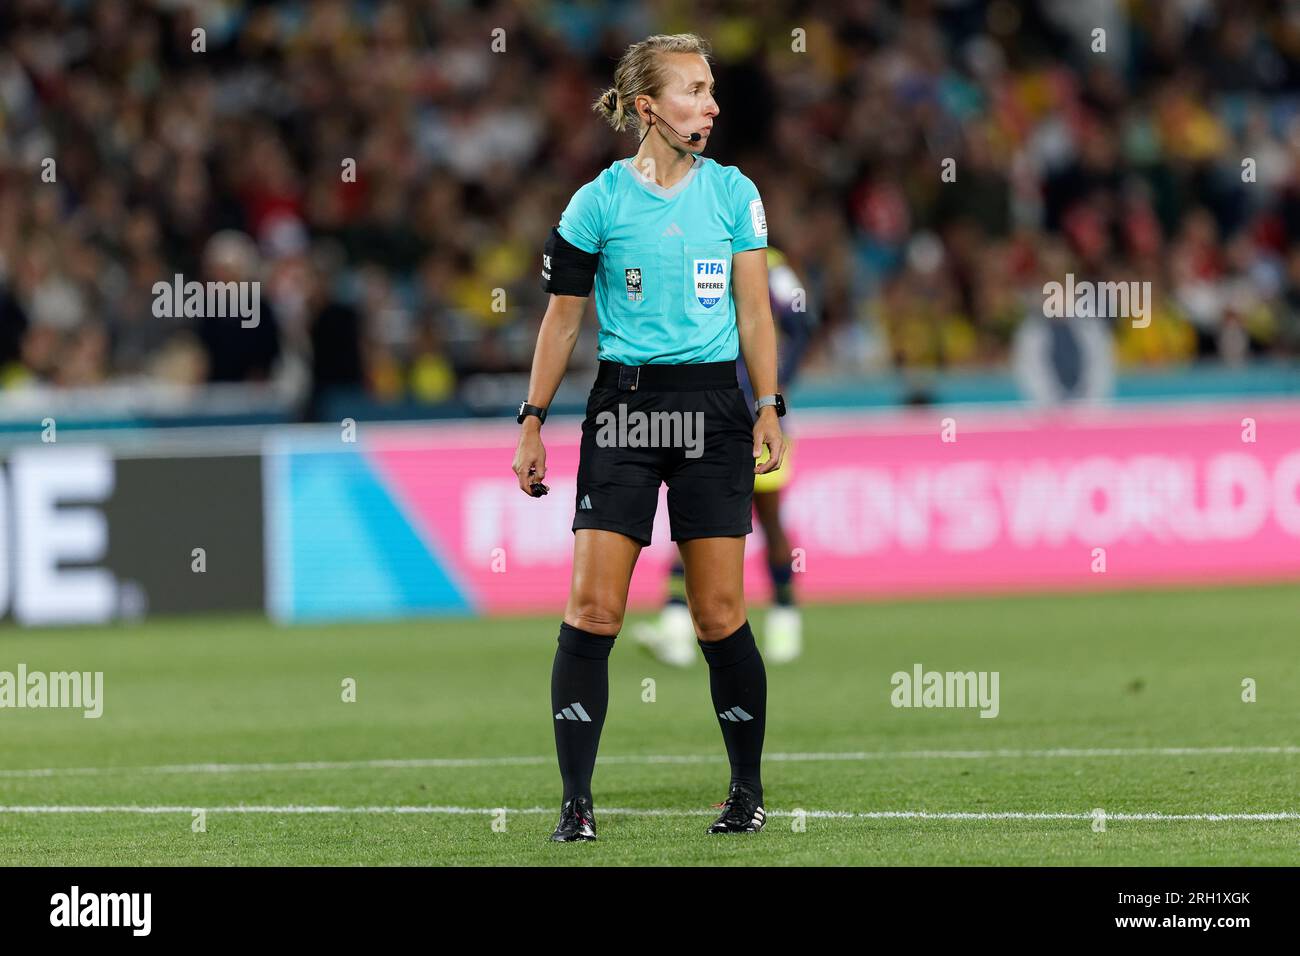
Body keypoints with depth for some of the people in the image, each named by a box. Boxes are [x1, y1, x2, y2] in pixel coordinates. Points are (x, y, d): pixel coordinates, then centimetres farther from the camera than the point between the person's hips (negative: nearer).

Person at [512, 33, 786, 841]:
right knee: (593, 609, -7)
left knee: (720, 616, 0)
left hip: (713, 403, 1)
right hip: (624, 403, -1)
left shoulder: (735, 193, 6)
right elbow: (562, 321, 7)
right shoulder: (599, 202, 1)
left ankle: (749, 790, 15)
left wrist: (768, 407, -2)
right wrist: (533, 423, 6)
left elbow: (754, 311, 8)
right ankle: (577, 801, -3)